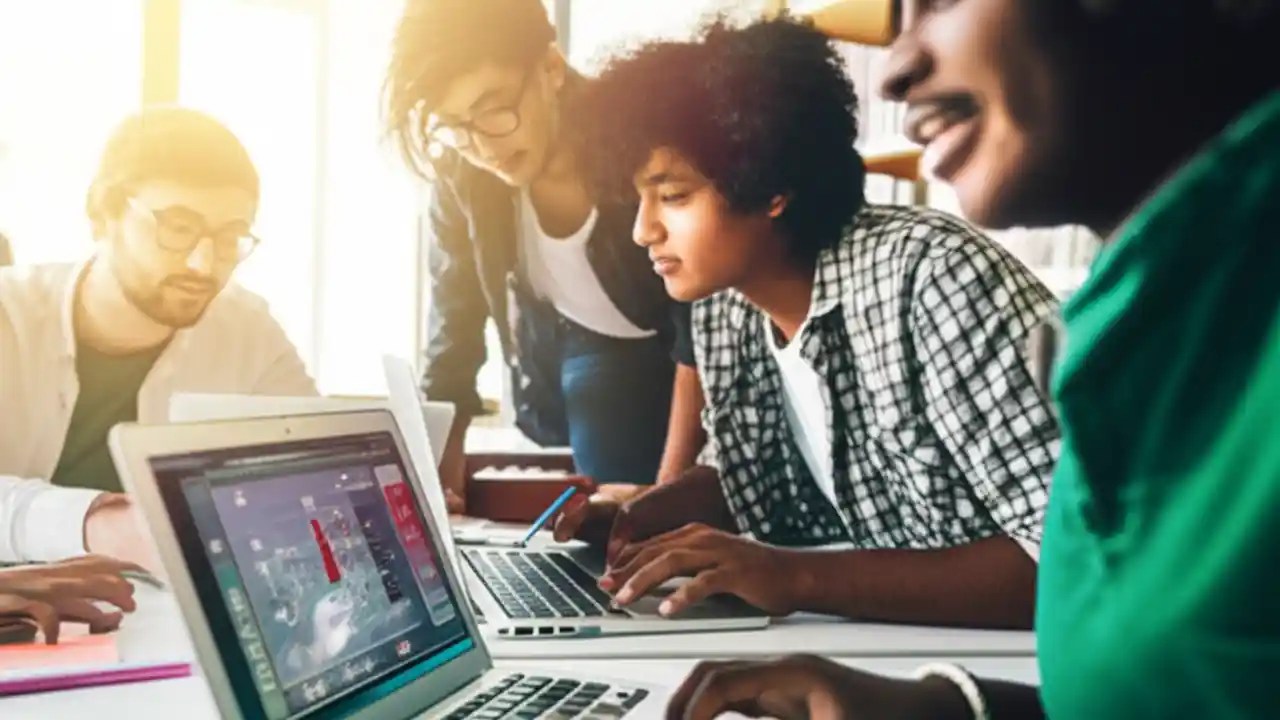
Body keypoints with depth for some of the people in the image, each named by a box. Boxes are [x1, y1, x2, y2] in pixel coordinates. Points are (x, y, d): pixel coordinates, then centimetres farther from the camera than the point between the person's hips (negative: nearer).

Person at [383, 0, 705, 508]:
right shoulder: (458, 179, -20)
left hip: (671, 351, -3)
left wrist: (669, 491, -35)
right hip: (588, 358, 3)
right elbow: (453, 329, -8)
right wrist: (438, 469, -16)